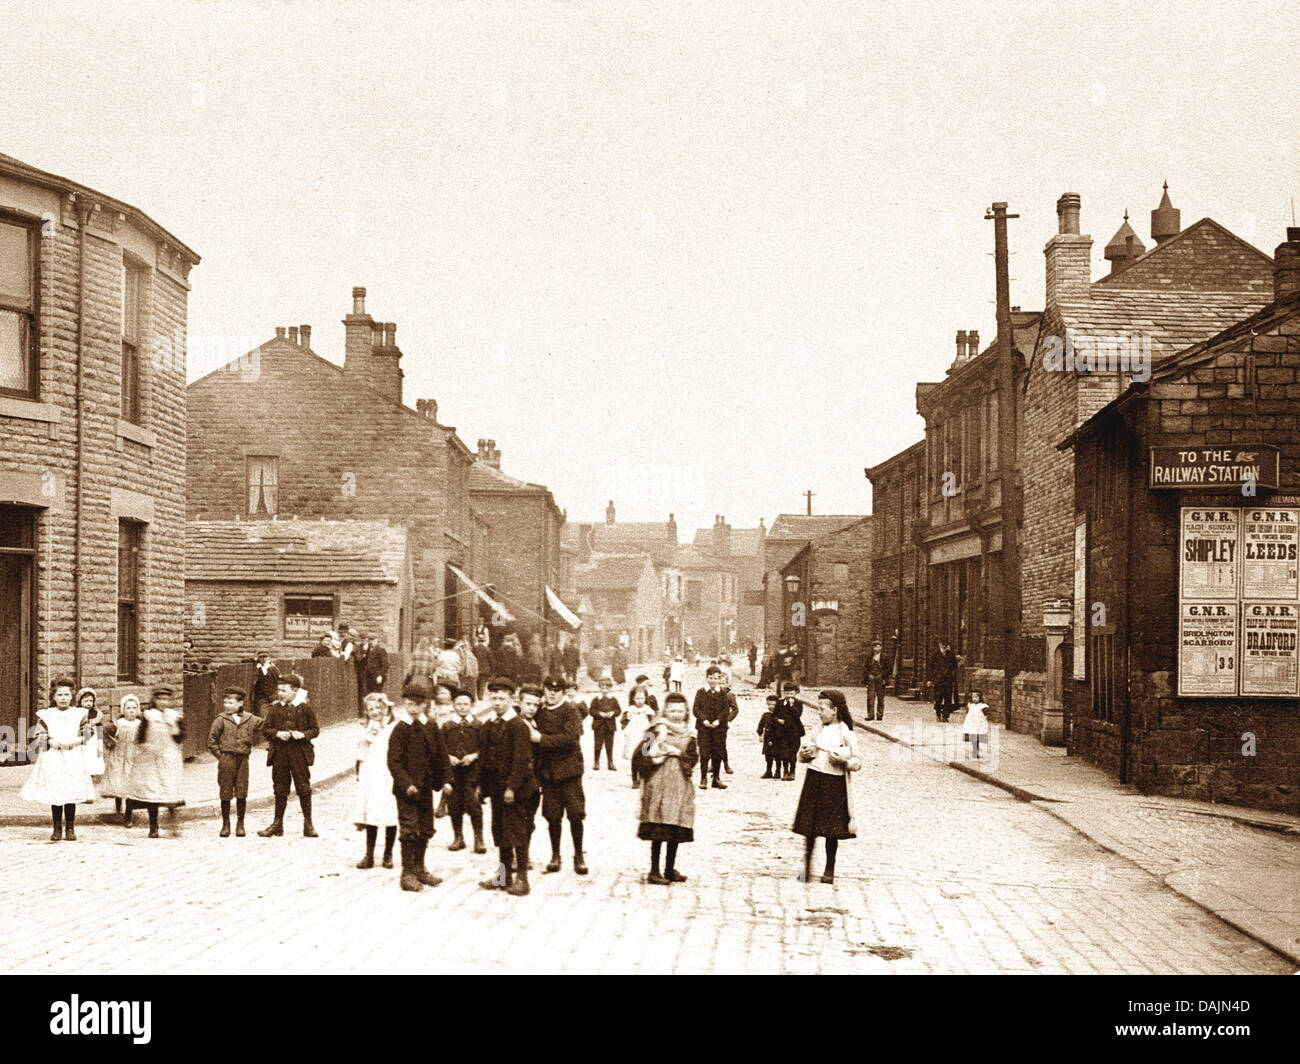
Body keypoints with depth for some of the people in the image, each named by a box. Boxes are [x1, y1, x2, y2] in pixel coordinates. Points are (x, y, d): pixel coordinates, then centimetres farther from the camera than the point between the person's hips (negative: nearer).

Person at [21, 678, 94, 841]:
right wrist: (51, 741, -12)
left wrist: (76, 740, -12)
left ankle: (70, 829, 5)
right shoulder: (46, 715, 8)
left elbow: (86, 734, 5)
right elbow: (40, 736, 5)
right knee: (54, 794, -1)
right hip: (52, 758, 0)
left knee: (72, 794, -4)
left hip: (74, 757, 0)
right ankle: (57, 829, 8)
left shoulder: (79, 713, 9)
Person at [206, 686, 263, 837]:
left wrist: (249, 748, 14)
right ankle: (226, 824, 11)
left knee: (242, 793, 2)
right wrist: (220, 756, -4)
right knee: (225, 793, 1)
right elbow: (211, 741, 1)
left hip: (243, 758, 2)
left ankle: (240, 824, 11)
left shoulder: (250, 719, 6)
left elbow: (260, 727, 22)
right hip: (226, 760, -2)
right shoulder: (221, 720, -1)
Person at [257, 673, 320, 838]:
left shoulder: (304, 707, -1)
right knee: (280, 789, 9)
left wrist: (303, 734, -15)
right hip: (279, 753, 2)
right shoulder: (274, 708, 5)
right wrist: (277, 734, -13)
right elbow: (265, 728, 6)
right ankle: (278, 824, 18)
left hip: (299, 752, -2)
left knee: (303, 787, 1)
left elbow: (315, 729, 3)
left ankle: (308, 824, 11)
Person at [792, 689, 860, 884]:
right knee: (809, 825, 4)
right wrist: (804, 753, 0)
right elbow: (810, 753, 21)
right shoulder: (821, 729, 10)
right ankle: (807, 866, 15)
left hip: (834, 782, -4)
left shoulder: (845, 732, -6)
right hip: (814, 779, 5)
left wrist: (844, 760, -23)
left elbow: (857, 763, -4)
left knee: (831, 829, 2)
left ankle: (829, 870, 14)